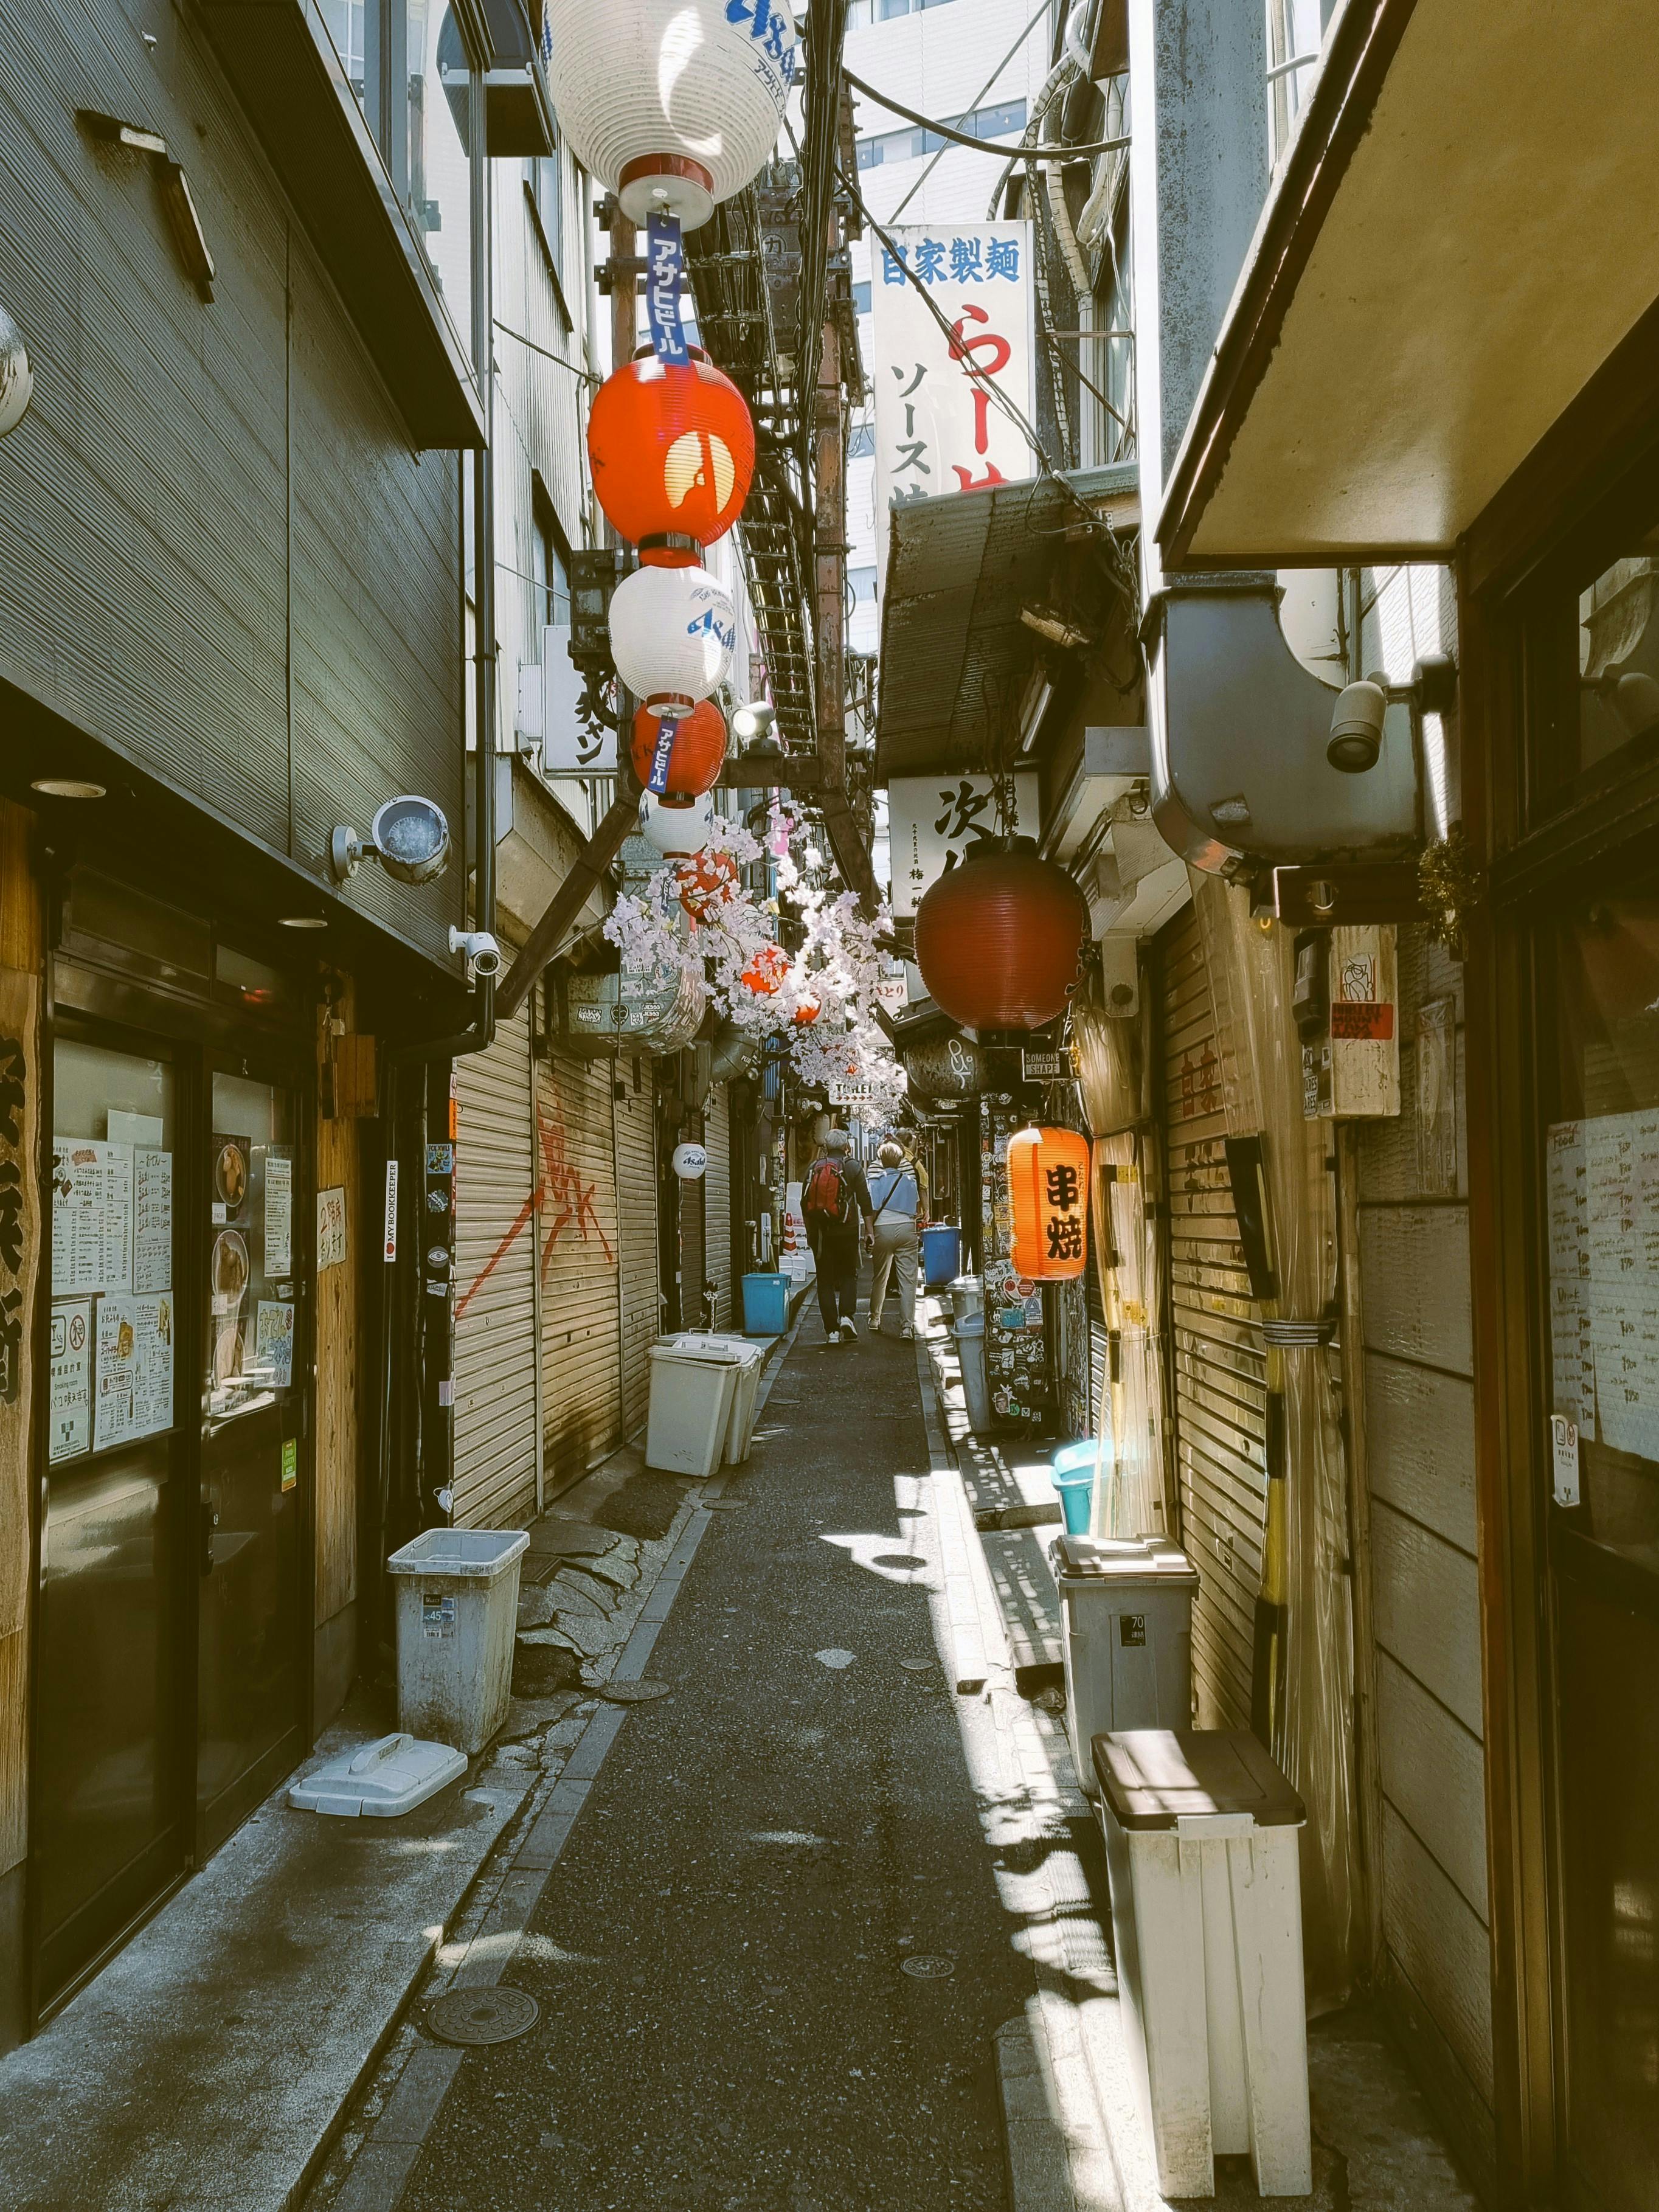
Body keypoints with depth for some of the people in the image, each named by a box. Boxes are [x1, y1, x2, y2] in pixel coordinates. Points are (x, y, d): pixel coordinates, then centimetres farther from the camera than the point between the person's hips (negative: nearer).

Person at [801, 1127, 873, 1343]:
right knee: (849, 1275, 13)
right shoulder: (853, 1167, -2)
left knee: (825, 1280, 6)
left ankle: (832, 1329, 3)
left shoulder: (813, 1168, 5)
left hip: (819, 1233, 2)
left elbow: (804, 1203, 9)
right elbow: (865, 1200, -5)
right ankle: (846, 1316, -8)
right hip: (846, 1231, -2)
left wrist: (810, 1232, 18)